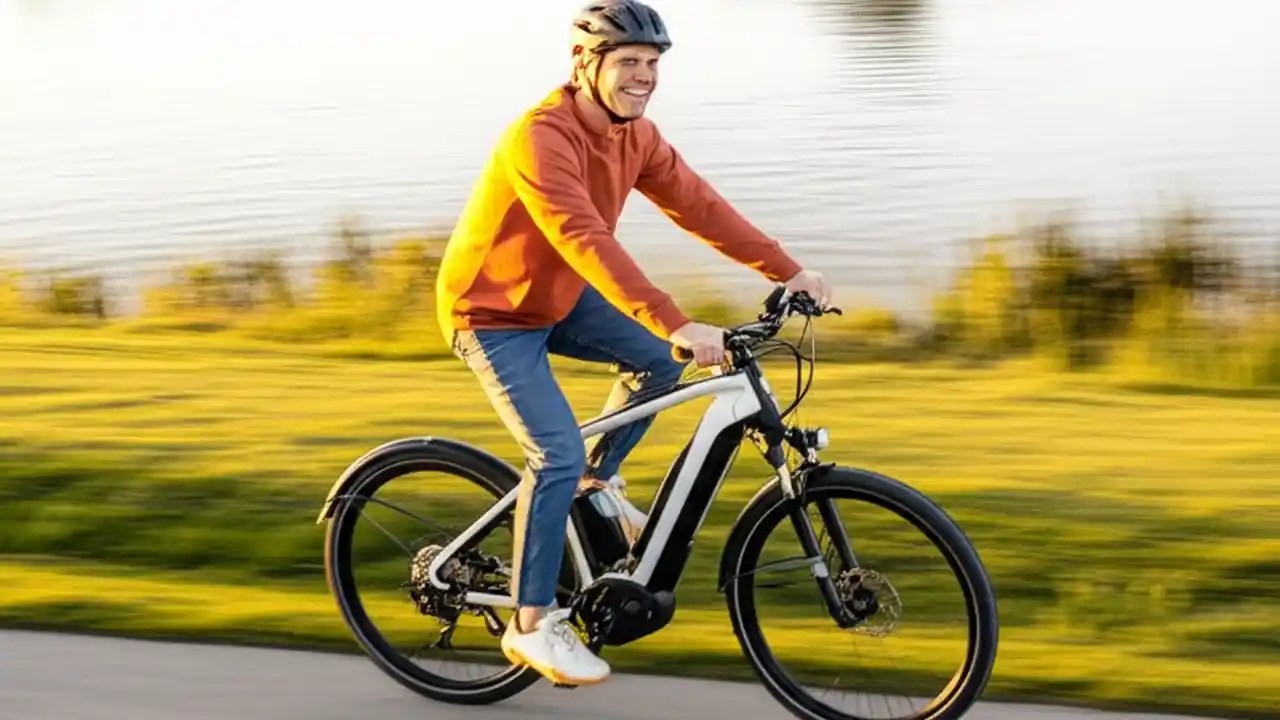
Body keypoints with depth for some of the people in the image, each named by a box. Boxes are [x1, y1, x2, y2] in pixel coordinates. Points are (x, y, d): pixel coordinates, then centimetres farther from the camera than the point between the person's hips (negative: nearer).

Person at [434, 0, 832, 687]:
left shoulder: (635, 135, -6)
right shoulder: (540, 139, -32)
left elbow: (697, 205, -4)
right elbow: (587, 243, -43)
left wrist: (789, 272, -11)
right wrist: (677, 325, -50)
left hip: (556, 296, 8)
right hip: (492, 311, -8)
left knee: (658, 359, -7)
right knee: (557, 455, -17)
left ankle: (596, 482, 15)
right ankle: (532, 625, -6)